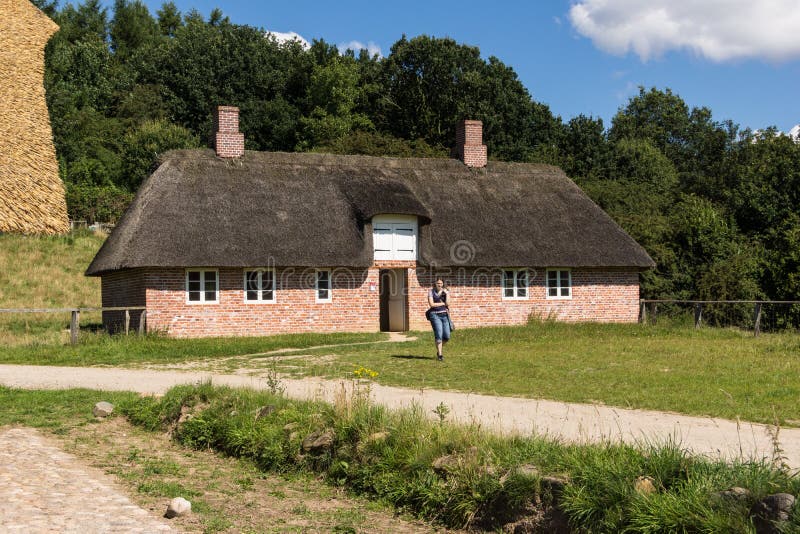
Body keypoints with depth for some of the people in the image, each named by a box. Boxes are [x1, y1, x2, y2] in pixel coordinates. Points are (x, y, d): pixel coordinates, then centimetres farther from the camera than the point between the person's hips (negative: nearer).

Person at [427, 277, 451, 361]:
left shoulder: (445, 292, 10)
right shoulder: (431, 292, 2)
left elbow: (448, 303, -3)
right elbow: (431, 304, -8)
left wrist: (447, 294, -13)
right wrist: (443, 303, -3)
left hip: (444, 315, 3)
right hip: (435, 315, -3)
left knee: (447, 337, -1)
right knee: (439, 335, -13)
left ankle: (439, 350, 25)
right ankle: (439, 355, -5)